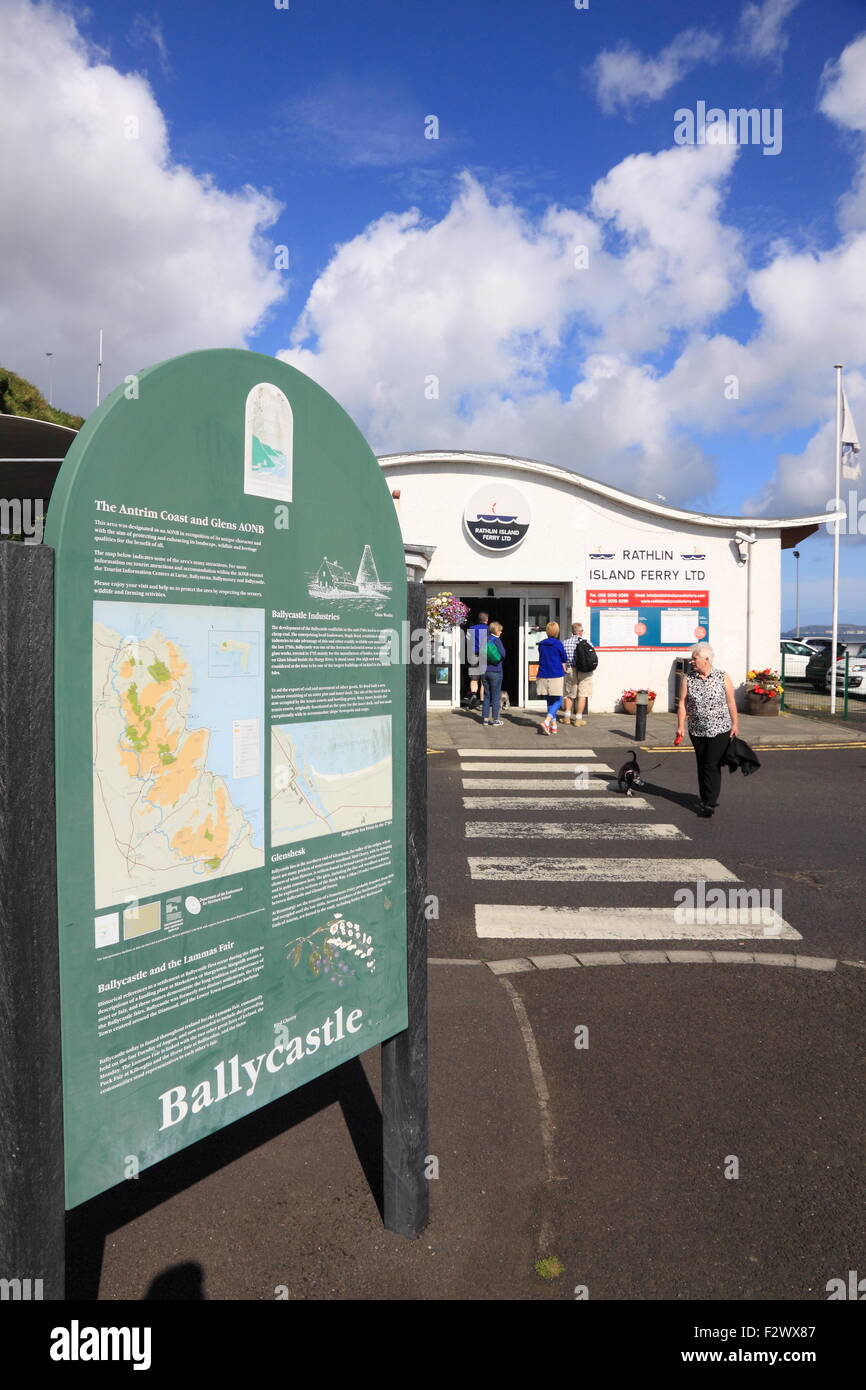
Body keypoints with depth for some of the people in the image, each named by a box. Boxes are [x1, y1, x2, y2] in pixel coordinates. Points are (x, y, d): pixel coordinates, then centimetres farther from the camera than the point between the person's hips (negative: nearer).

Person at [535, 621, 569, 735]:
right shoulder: (558, 644, -7)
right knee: (557, 701, 2)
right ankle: (547, 721, -17)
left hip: (543, 676, 5)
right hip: (556, 676, -5)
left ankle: (553, 725, 15)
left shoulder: (541, 644, 6)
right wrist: (563, 671, 23)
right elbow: (564, 661, 4)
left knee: (550, 700, 15)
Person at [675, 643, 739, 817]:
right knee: (702, 766, 11)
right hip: (697, 731, 3)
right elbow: (682, 704, -1)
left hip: (720, 730, -3)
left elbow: (731, 702, 2)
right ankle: (705, 799, 23)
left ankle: (709, 803, -5)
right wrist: (680, 726, -7)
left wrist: (735, 724, 1)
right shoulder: (687, 679, 0)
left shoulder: (723, 677, -3)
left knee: (712, 766, -8)